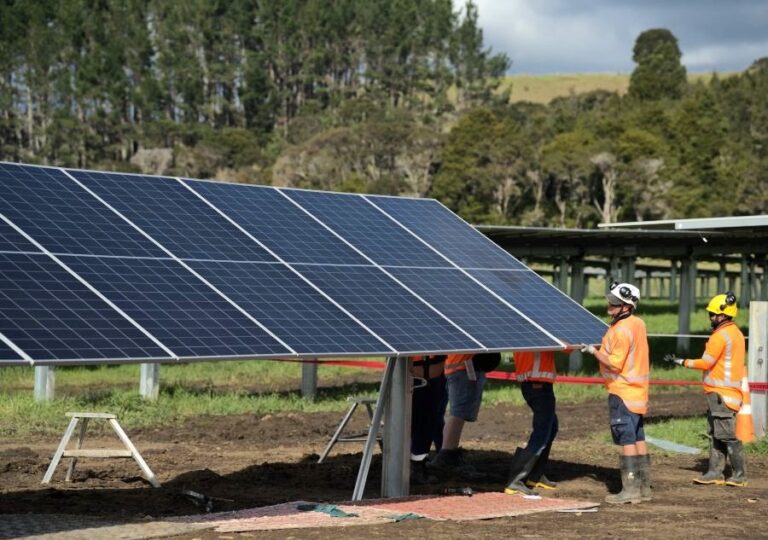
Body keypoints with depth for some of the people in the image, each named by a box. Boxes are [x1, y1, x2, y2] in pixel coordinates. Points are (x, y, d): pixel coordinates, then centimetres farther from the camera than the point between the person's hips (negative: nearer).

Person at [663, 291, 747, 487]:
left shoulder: (721, 336, -15)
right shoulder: (736, 333, 15)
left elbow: (705, 363, -15)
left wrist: (680, 361, -6)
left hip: (721, 393, -10)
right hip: (730, 390, 10)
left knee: (726, 434, -7)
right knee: (716, 434, 12)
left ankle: (740, 474, -4)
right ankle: (715, 472, 13)